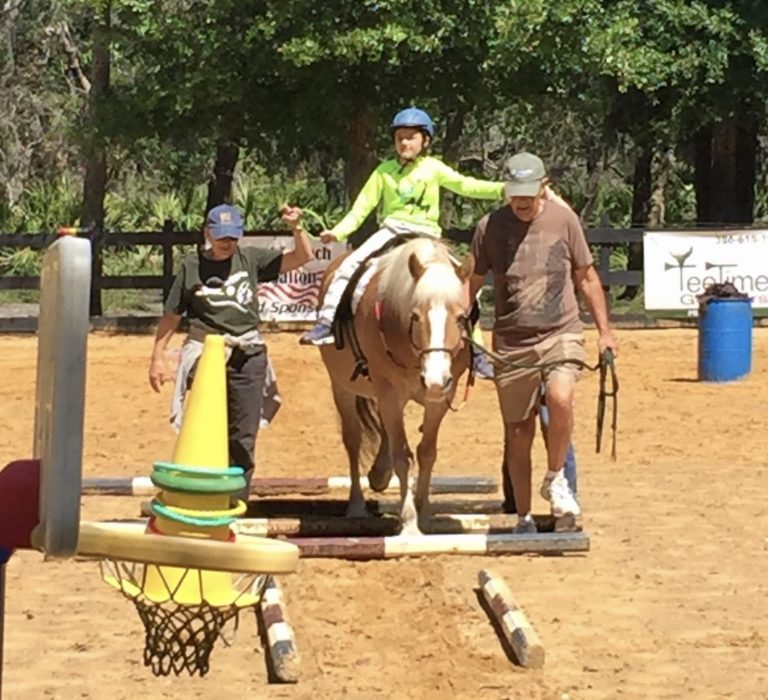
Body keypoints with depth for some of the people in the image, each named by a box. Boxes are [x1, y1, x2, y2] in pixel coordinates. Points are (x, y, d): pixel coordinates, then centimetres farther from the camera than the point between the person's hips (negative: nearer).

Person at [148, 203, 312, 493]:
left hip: (248, 355, 2)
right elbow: (171, 316, 3)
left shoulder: (251, 259, 5)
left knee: (243, 437, 7)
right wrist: (157, 357, 0)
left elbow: (302, 257, 3)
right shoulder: (192, 266, 0)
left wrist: (296, 228, -14)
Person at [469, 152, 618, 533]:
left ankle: (555, 479, -5)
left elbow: (586, 277, 10)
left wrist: (604, 331, 9)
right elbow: (473, 283, 12)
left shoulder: (564, 219, 1)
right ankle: (523, 518, 21)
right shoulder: (490, 227, -1)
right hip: (511, 343, 1)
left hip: (561, 334, -1)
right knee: (518, 433, 5)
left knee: (560, 398, -29)